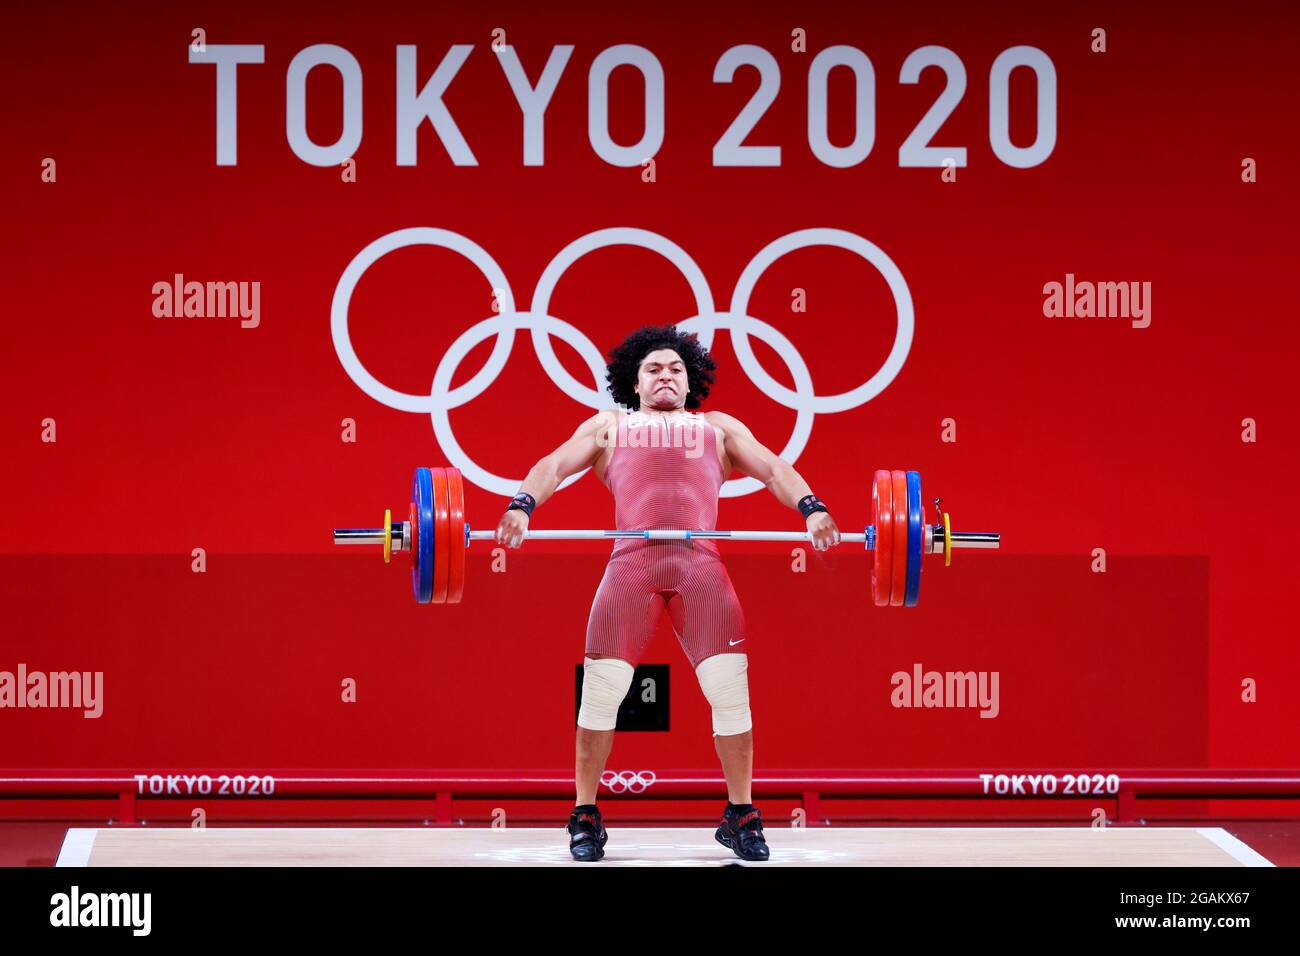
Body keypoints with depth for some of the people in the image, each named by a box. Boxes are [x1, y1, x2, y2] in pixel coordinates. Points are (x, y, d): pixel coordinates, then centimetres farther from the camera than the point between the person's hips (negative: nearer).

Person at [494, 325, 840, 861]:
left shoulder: (719, 428, 30)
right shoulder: (609, 426, 27)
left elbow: (772, 468, 16)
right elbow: (555, 464, 13)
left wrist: (810, 508, -5)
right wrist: (522, 505, -9)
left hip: (701, 565, 1)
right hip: (631, 562, -1)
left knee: (730, 687, -7)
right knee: (601, 689, -7)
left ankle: (741, 817, 6)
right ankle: (585, 818, 5)